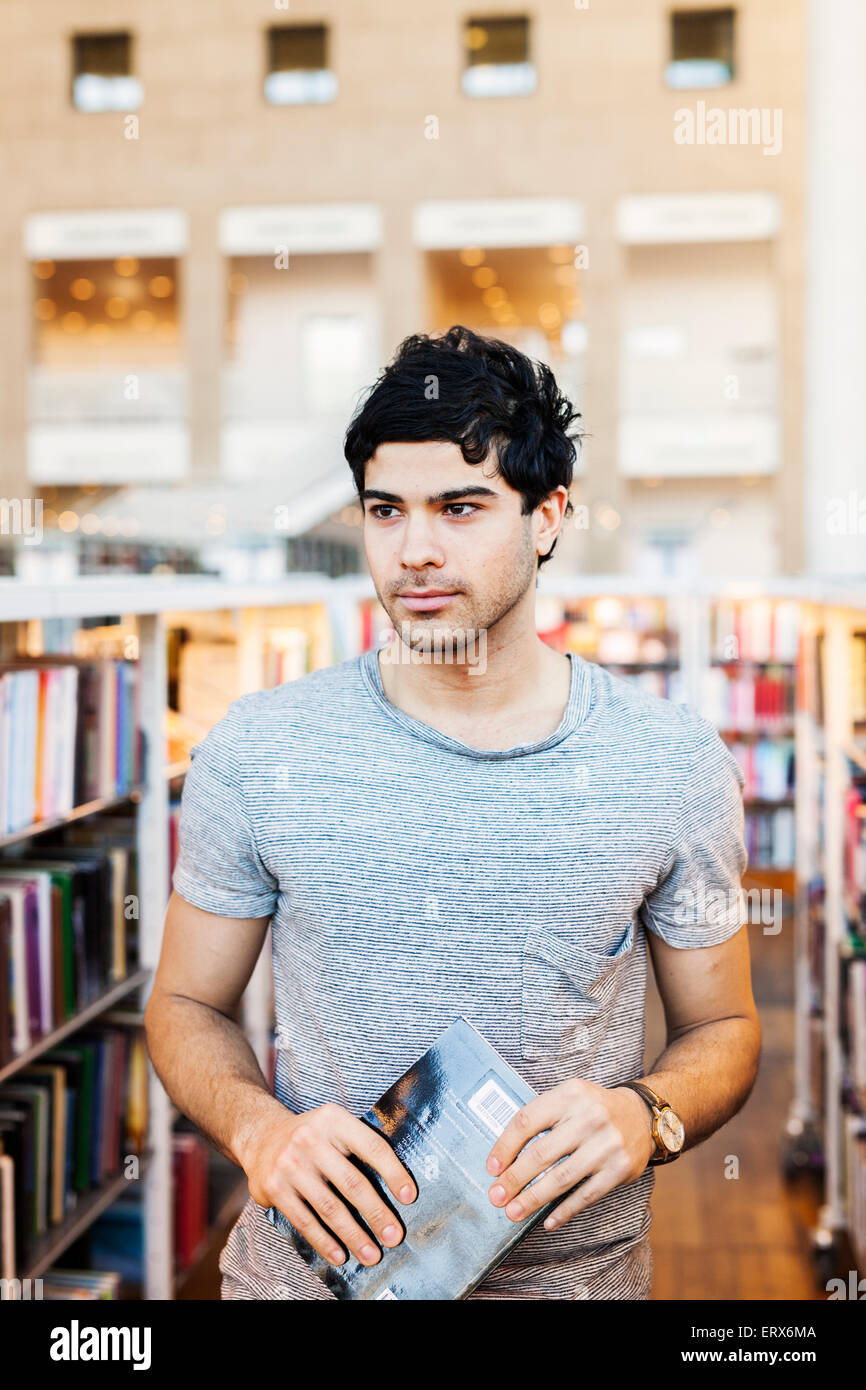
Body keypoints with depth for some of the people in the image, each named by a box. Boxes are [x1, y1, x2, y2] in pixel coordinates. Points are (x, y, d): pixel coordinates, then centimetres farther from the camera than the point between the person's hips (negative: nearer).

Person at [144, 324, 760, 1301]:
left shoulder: (676, 767, -9)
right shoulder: (254, 752, -9)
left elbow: (722, 1026, 2)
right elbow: (186, 1006, 1)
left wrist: (648, 1116, -19)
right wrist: (260, 1129, -19)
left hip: (576, 1268, 0)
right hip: (309, 1262, 0)